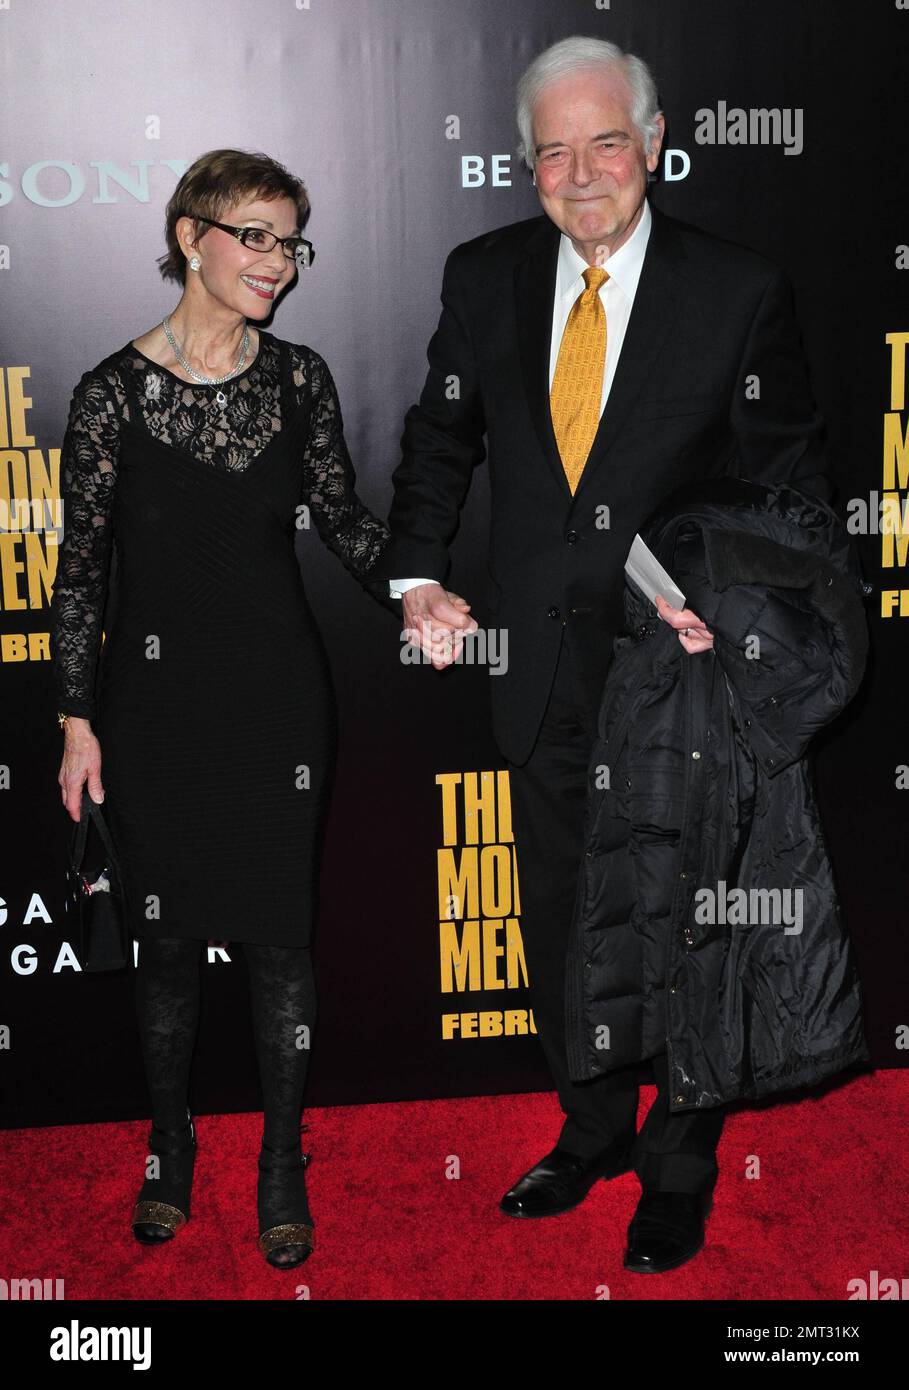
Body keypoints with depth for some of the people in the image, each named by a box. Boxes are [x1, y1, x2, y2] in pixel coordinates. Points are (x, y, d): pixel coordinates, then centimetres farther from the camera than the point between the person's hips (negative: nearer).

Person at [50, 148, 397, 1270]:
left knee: (279, 933, 7)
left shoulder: (299, 378, 1)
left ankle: (282, 1163, 25)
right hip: (157, 698, -1)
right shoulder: (114, 394, -6)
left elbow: (341, 516, 11)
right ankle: (169, 1147, 32)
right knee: (166, 934, 10)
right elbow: (80, 569, -2)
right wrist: (78, 722, -3)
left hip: (278, 689, 2)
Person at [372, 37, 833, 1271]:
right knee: (558, 930, 18)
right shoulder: (484, 278, 2)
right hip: (541, 676, 4)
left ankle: (679, 1170, 35)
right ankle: (593, 1134, 42)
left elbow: (793, 478, -5)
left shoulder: (741, 292, -8)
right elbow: (441, 439, 10)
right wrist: (420, 577, -3)